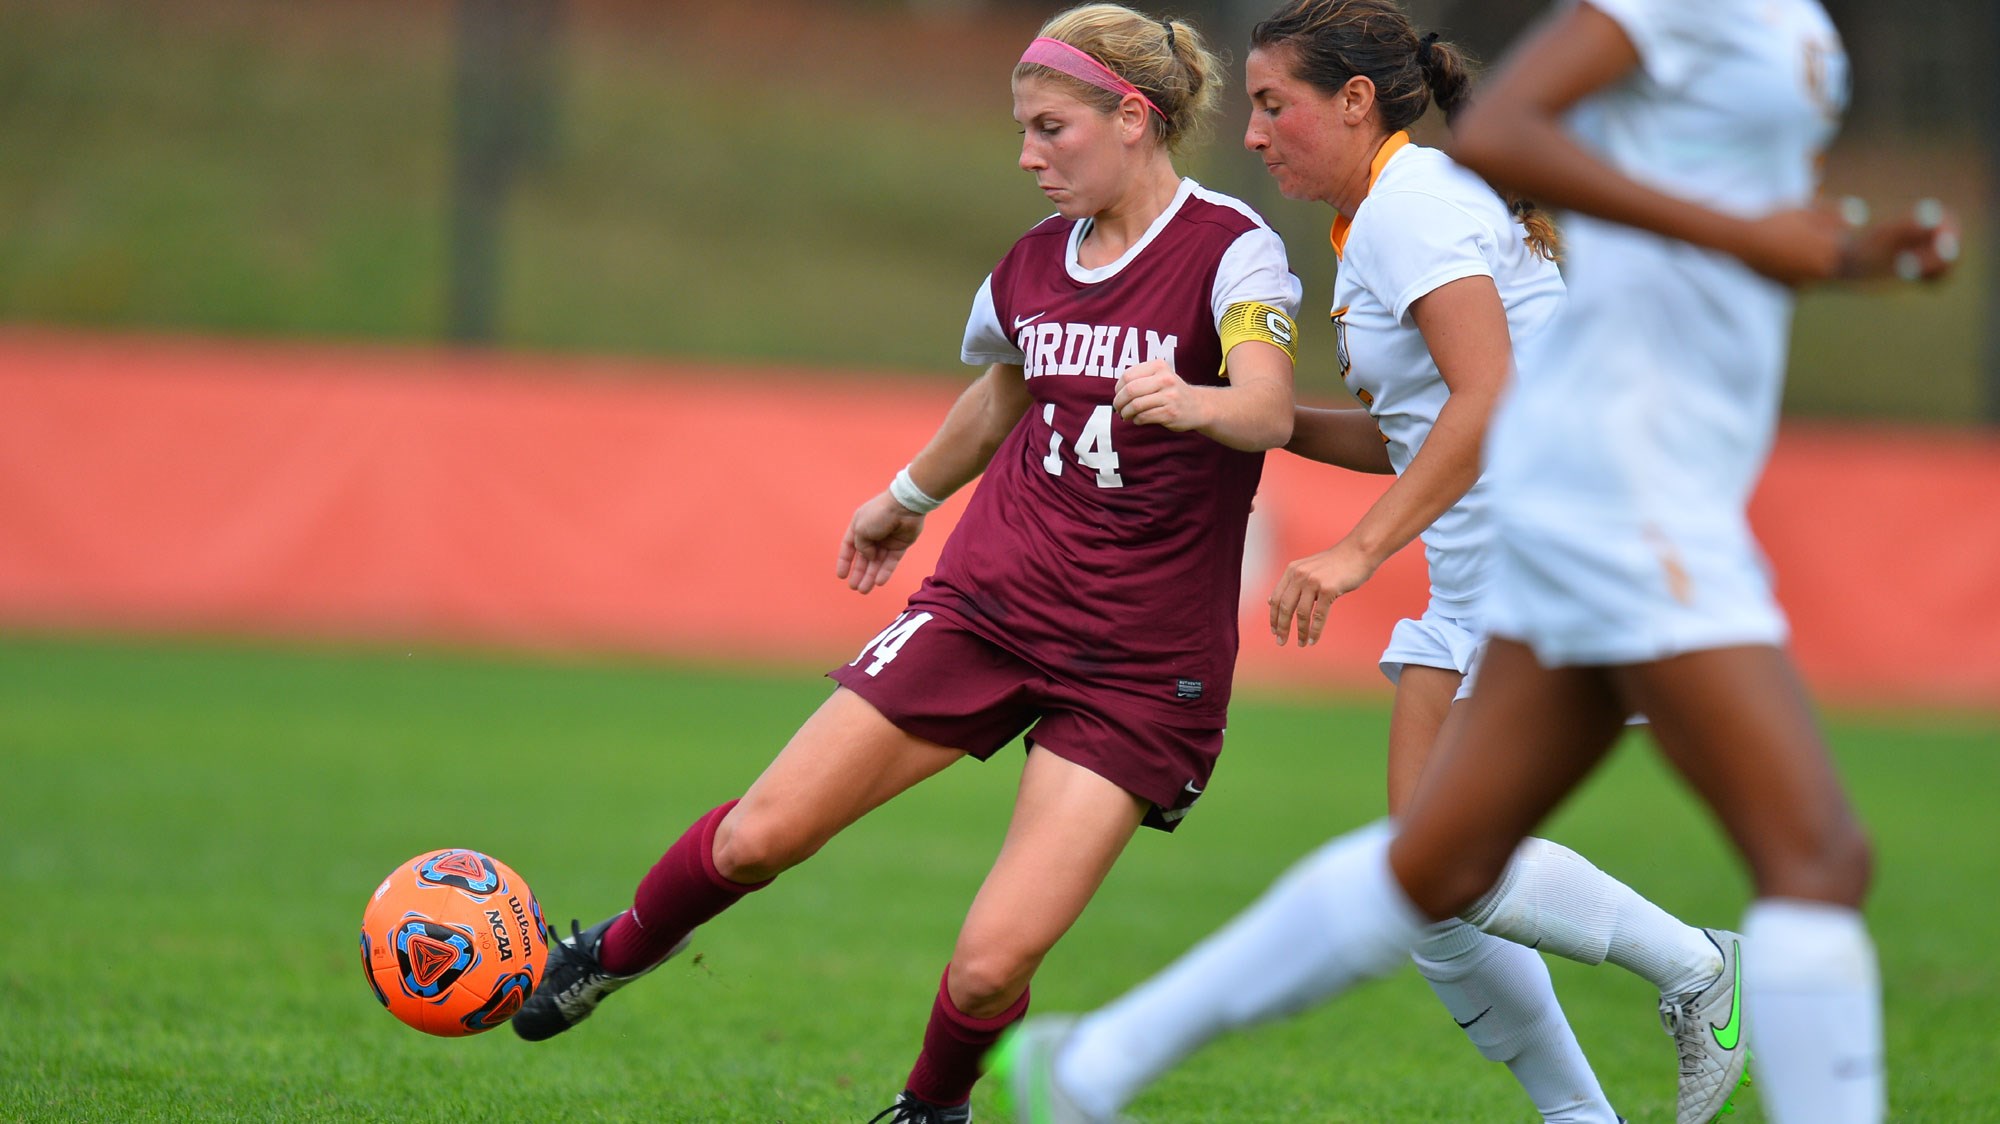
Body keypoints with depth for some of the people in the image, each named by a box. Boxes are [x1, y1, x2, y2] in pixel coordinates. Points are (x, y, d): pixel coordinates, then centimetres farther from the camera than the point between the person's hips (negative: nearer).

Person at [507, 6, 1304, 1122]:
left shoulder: (1228, 248, -12)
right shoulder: (1035, 263, 6)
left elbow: (1271, 409, -31)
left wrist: (1193, 402, -53)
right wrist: (908, 497, 43)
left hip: (1141, 668, -5)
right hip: (990, 602, 5)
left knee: (992, 966, -14)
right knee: (759, 836, 0)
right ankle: (615, 954, 31)